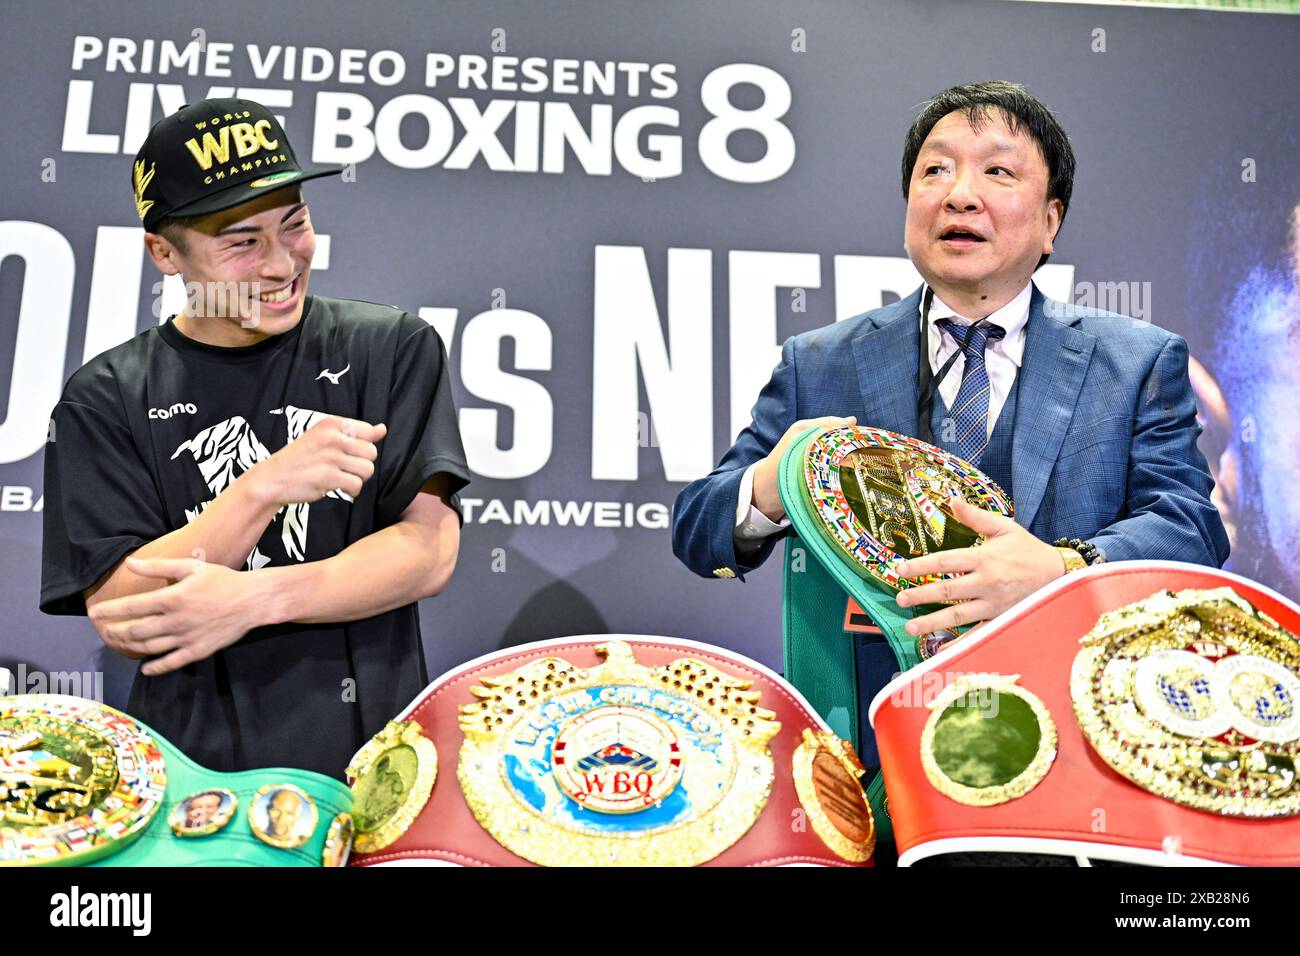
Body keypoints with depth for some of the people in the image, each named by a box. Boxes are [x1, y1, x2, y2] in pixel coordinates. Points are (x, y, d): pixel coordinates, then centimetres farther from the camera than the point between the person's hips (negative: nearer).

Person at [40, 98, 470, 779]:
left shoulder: (392, 348, 4)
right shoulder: (105, 399, 5)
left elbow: (429, 550, -3)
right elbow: (117, 618, -3)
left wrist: (251, 599, -14)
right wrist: (263, 488, -14)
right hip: (193, 762, 1)